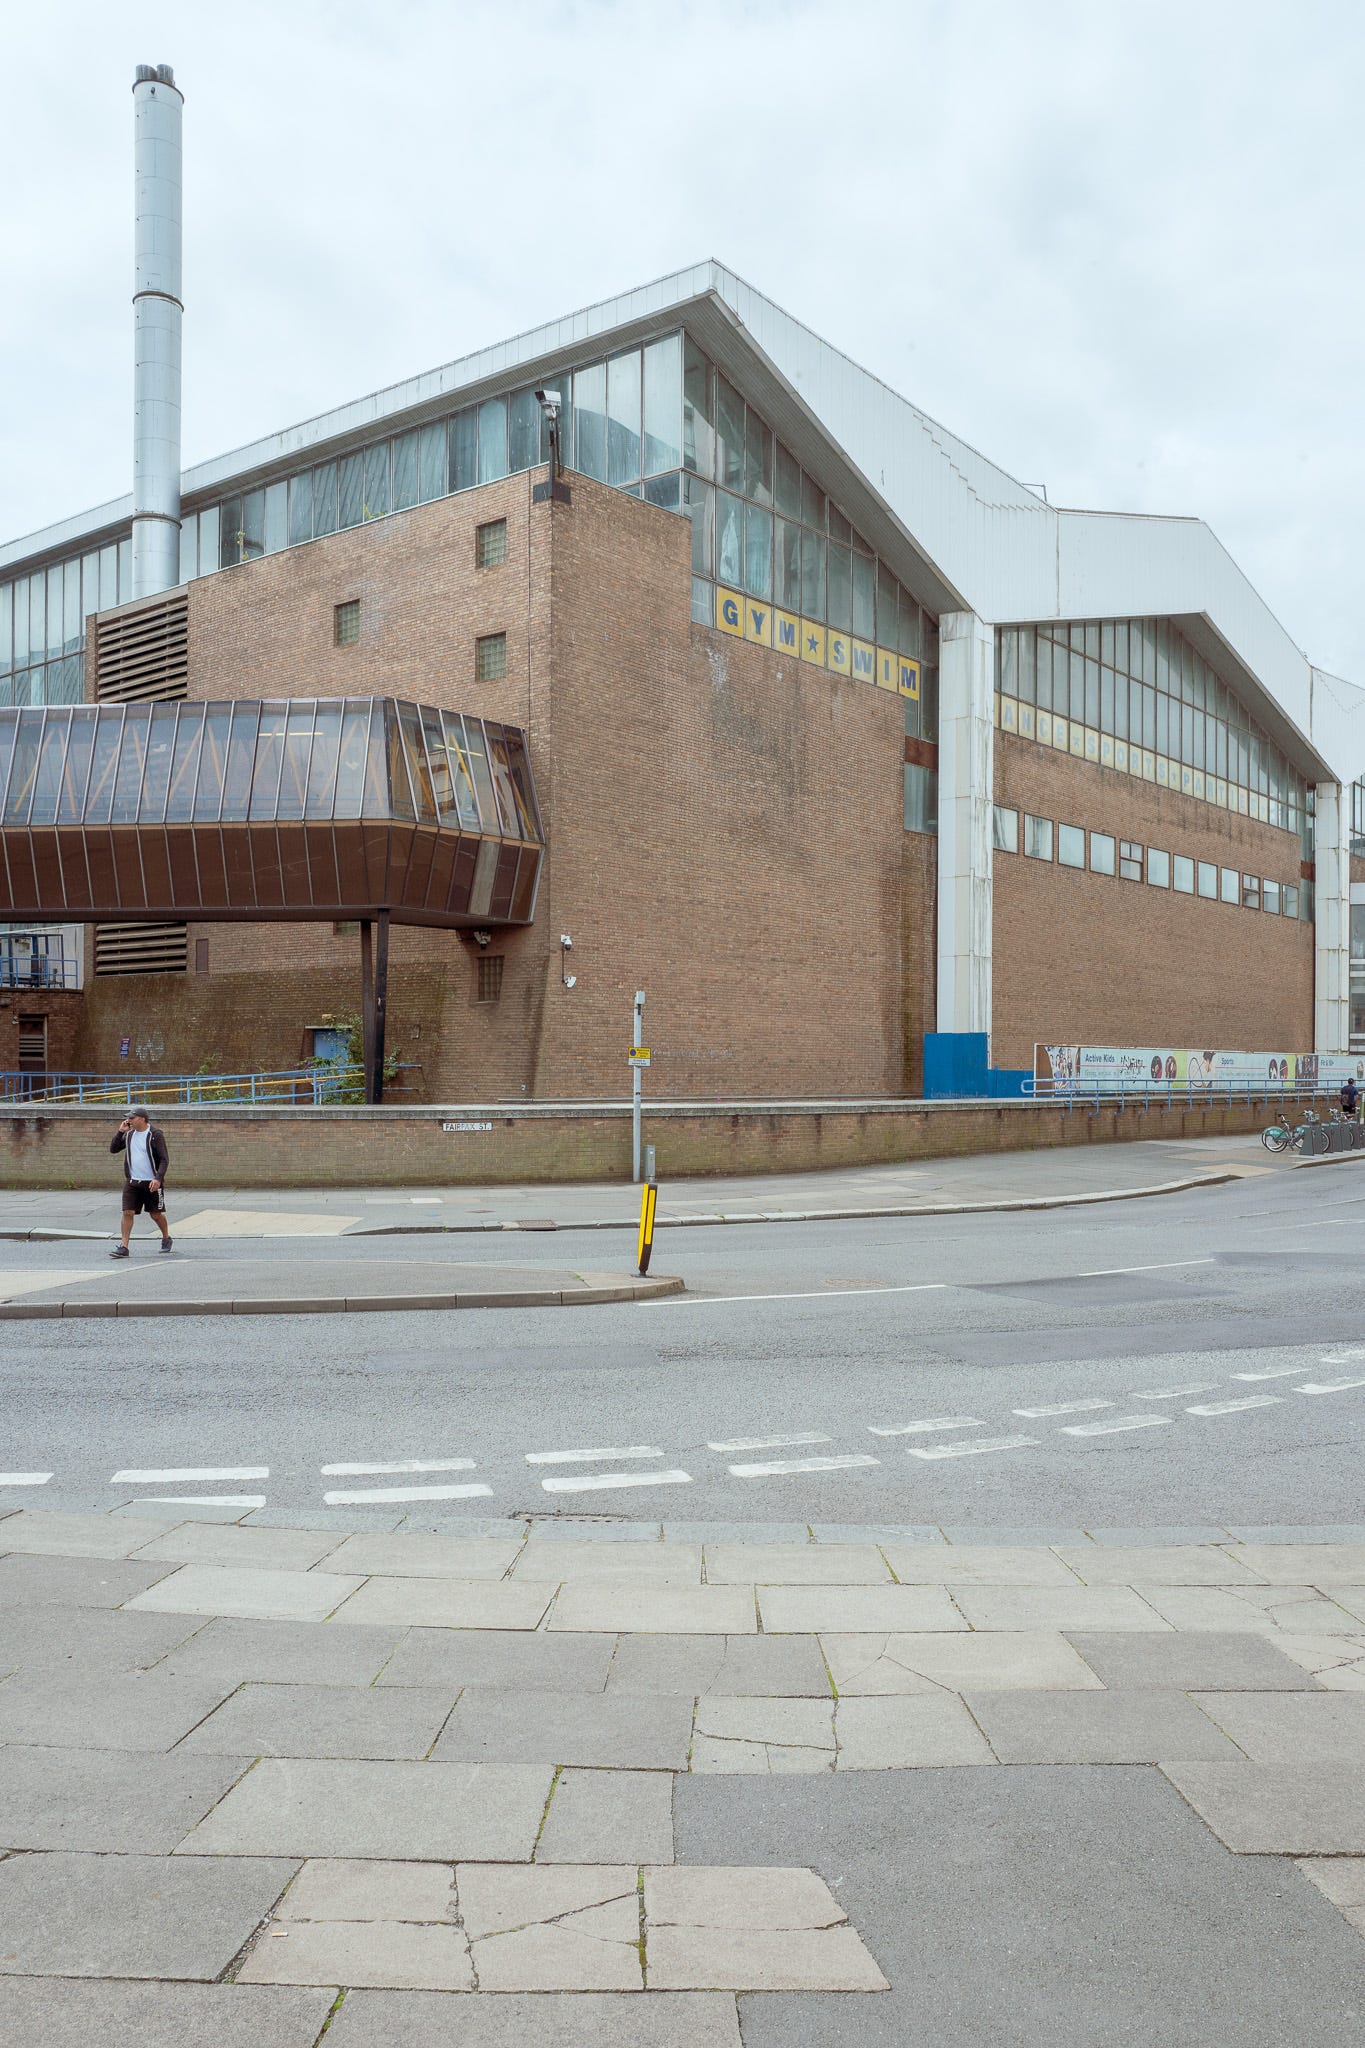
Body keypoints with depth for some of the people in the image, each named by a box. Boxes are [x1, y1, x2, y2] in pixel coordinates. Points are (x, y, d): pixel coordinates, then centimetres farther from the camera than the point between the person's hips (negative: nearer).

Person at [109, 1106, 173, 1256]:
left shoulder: (155, 1135, -10)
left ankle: (167, 1238, 31)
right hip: (132, 1182, 4)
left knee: (156, 1214, 8)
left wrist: (158, 1178, -23)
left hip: (152, 1183, -4)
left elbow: (164, 1159, -12)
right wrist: (120, 1131, 0)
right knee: (128, 1213, -7)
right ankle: (123, 1247, -6)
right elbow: (113, 1149, 13)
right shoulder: (129, 1134, 8)